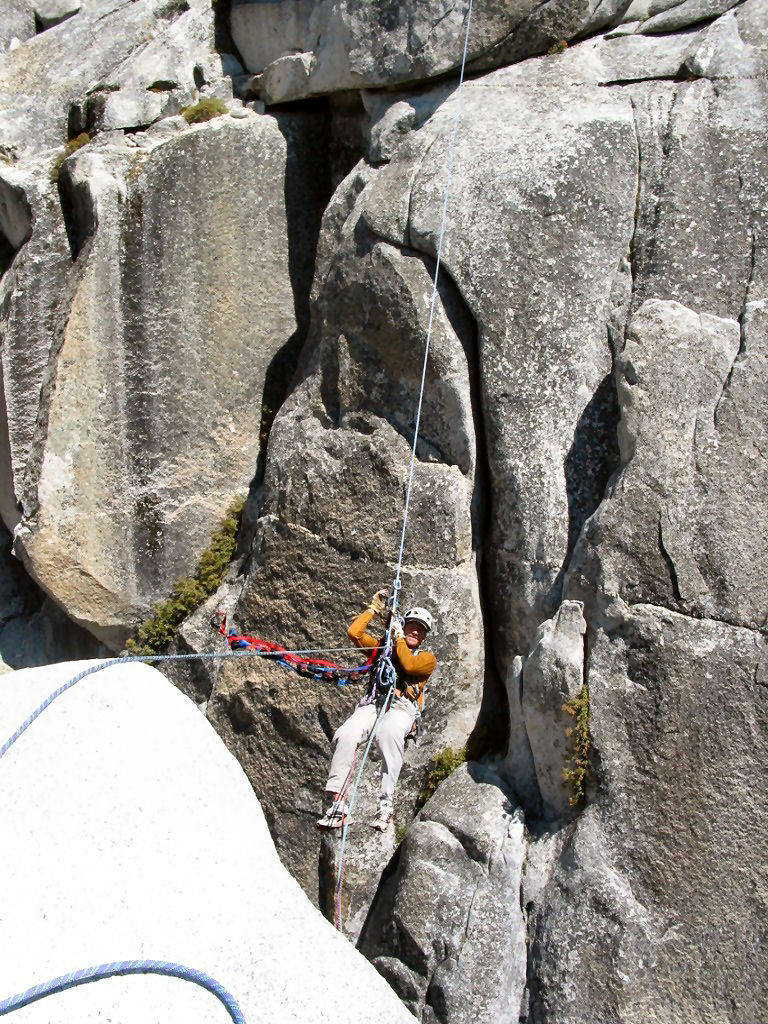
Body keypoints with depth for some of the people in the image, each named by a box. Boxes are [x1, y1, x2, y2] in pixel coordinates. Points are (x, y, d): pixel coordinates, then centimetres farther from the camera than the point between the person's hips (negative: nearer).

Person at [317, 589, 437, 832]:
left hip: (401, 708, -3)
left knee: (388, 734, -41)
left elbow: (409, 665, -2)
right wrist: (374, 609, 28)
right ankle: (338, 805, -31)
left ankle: (385, 805, -40)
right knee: (345, 735, -31)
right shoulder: (383, 646, 30)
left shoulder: (426, 658, 21)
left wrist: (398, 637, 11)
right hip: (372, 704, 3)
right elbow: (354, 632, 22)